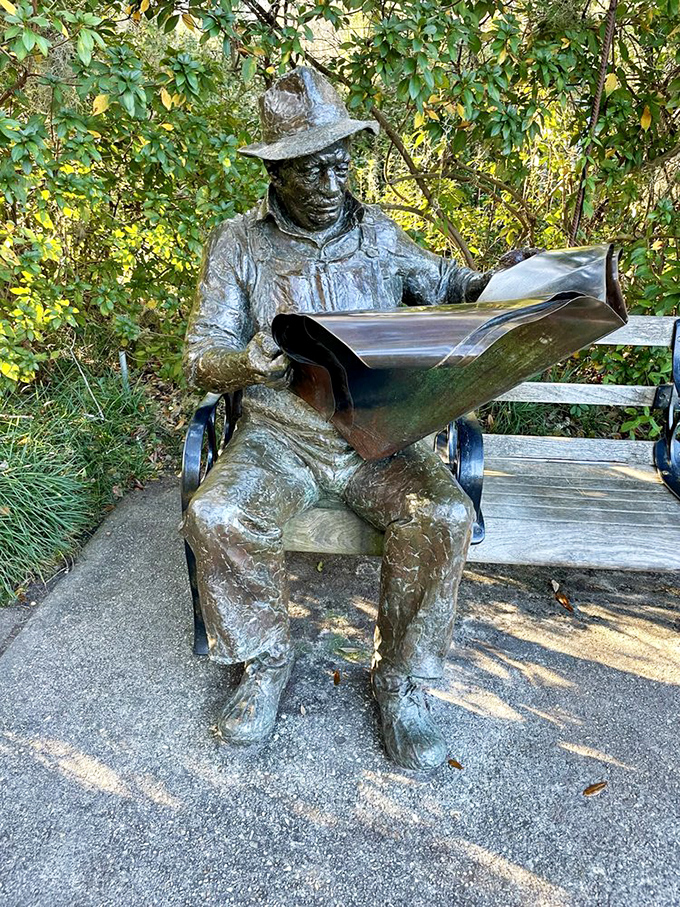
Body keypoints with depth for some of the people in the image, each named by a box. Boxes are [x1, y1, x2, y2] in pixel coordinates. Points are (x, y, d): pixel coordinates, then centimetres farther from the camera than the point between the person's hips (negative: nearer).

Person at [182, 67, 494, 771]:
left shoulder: (378, 232, 10)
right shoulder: (237, 244, 3)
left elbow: (444, 284, 23)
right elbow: (202, 356, -1)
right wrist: (246, 365, -25)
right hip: (279, 436, -1)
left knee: (445, 515, -26)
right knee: (216, 516, -29)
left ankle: (400, 677, -3)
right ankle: (264, 661, 0)